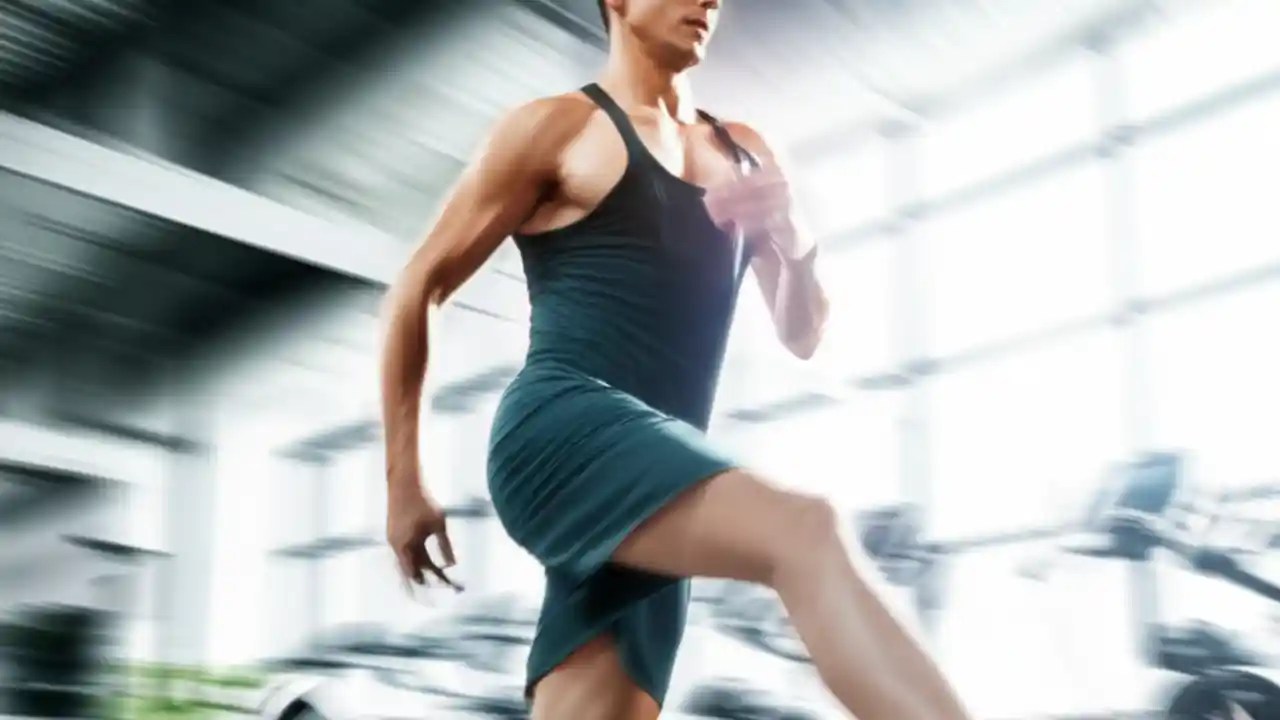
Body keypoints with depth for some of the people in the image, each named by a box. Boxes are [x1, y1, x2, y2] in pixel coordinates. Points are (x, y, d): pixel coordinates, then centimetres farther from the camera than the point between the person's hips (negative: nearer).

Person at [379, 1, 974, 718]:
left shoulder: (745, 152, 24)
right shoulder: (555, 127, 7)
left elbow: (804, 336, 23)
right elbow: (418, 287, 8)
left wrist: (794, 239, -1)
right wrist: (404, 482, 5)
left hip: (650, 514, 6)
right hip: (563, 432, -6)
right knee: (807, 536, -31)